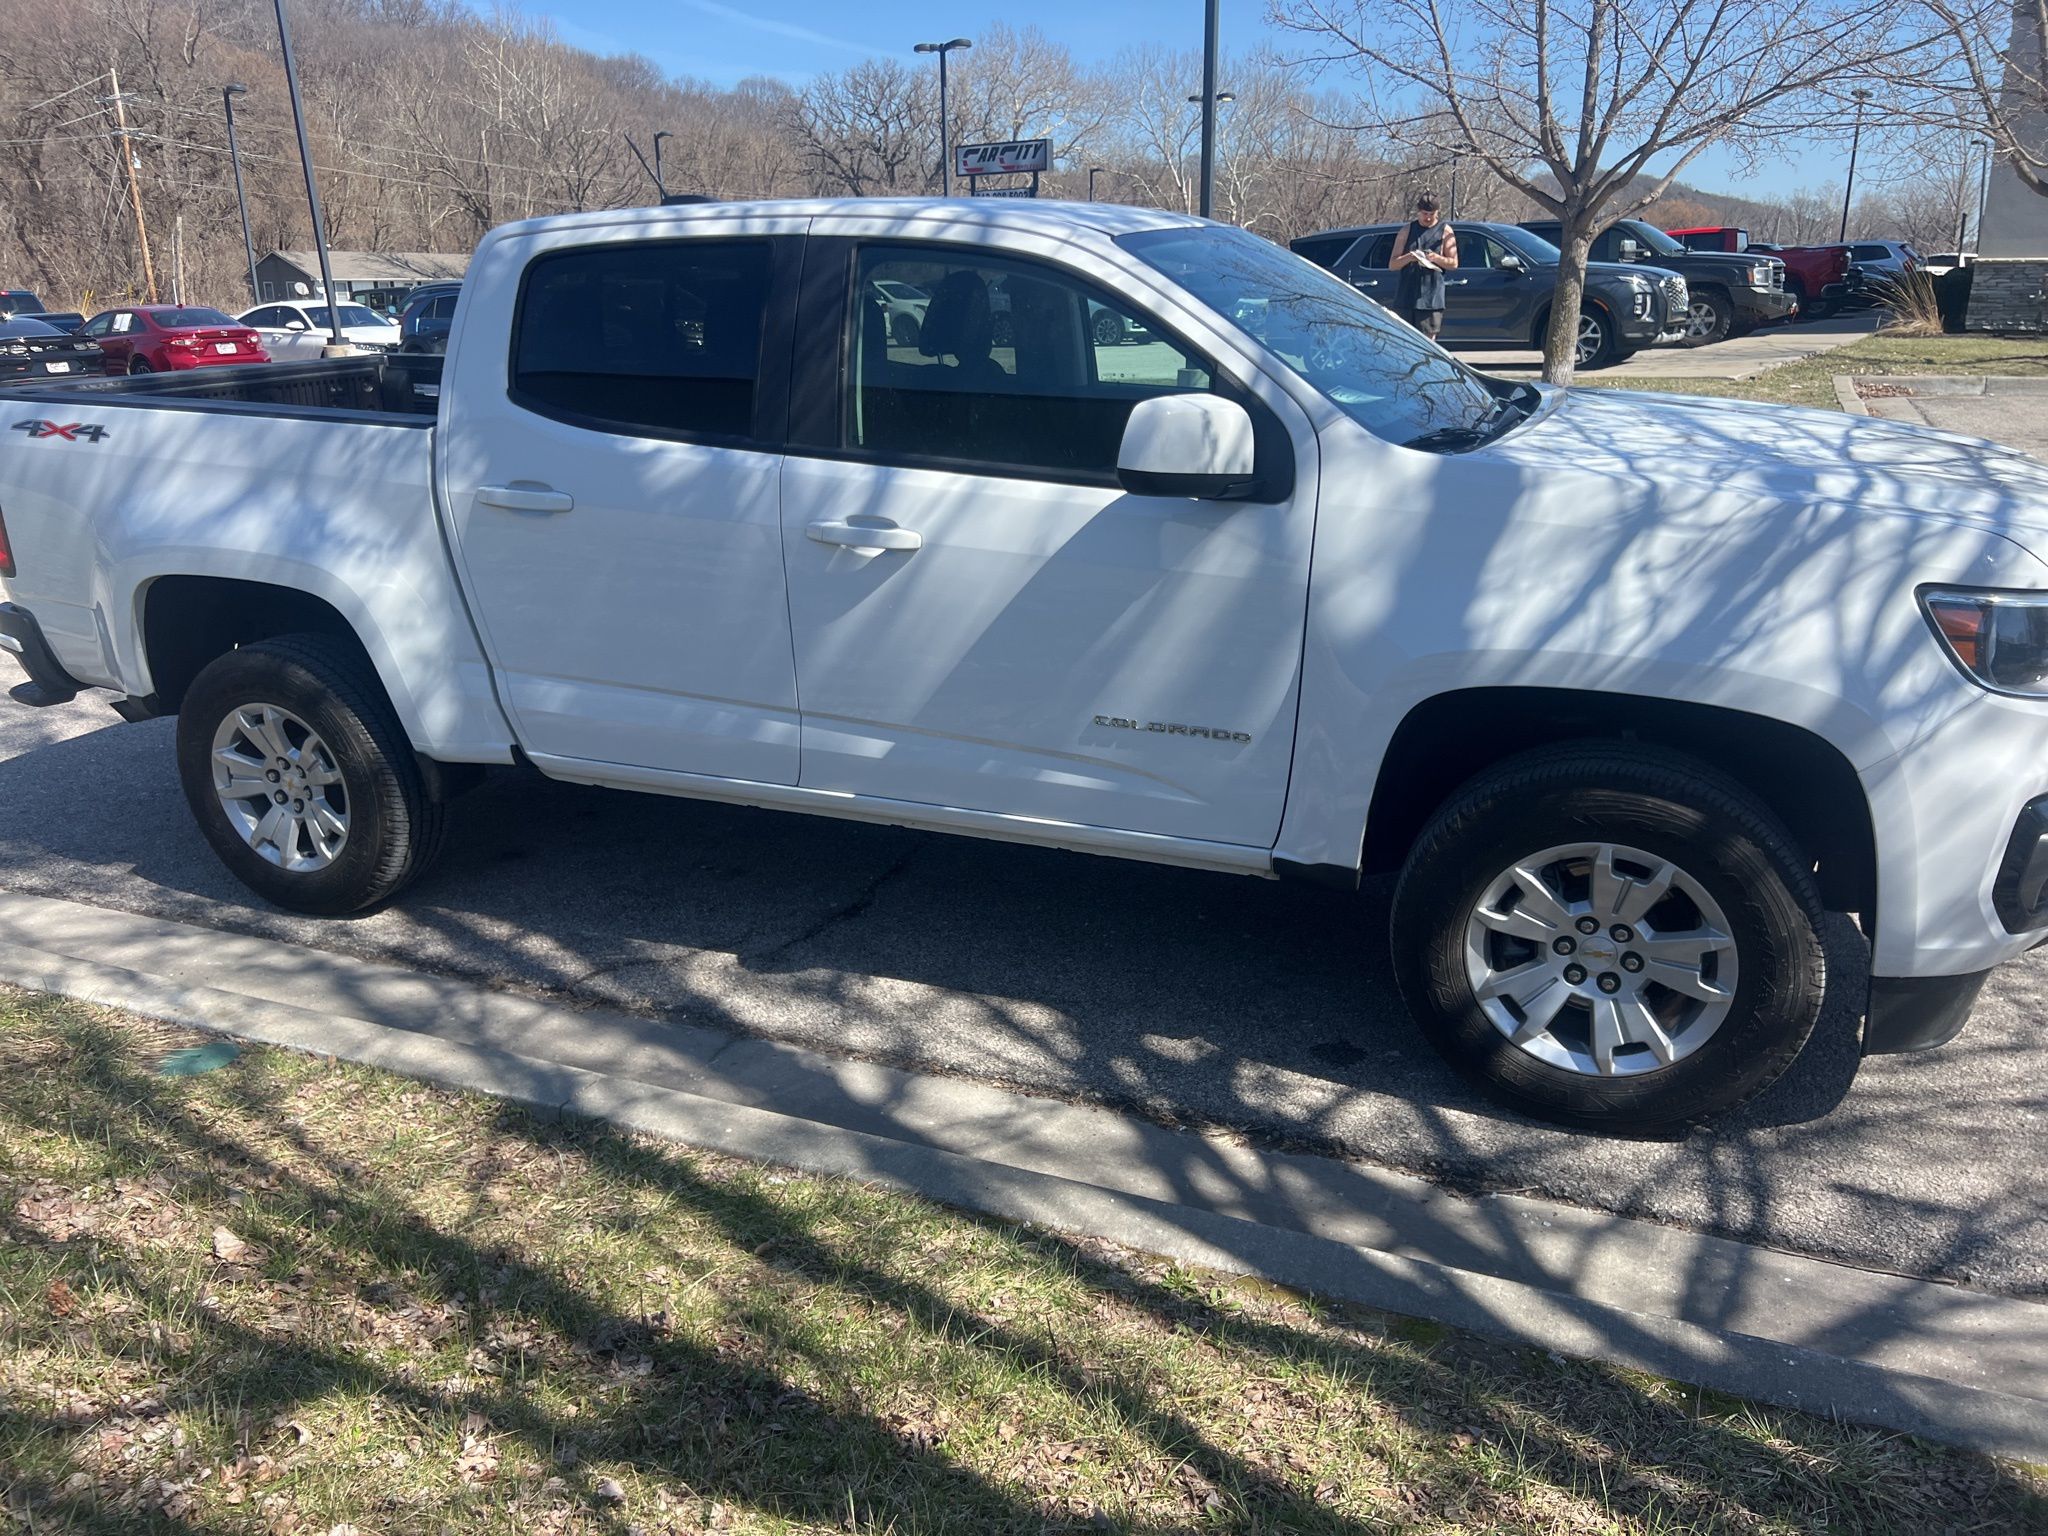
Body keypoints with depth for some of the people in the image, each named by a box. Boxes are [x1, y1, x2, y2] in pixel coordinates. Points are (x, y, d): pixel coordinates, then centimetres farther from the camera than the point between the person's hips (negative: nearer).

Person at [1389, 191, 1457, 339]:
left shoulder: (1445, 231, 7)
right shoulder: (1407, 231, 10)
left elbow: (1453, 264, 5)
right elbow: (1393, 264, 8)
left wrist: (1436, 258, -14)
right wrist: (1408, 258, -13)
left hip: (1431, 297, -2)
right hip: (1406, 295, 2)